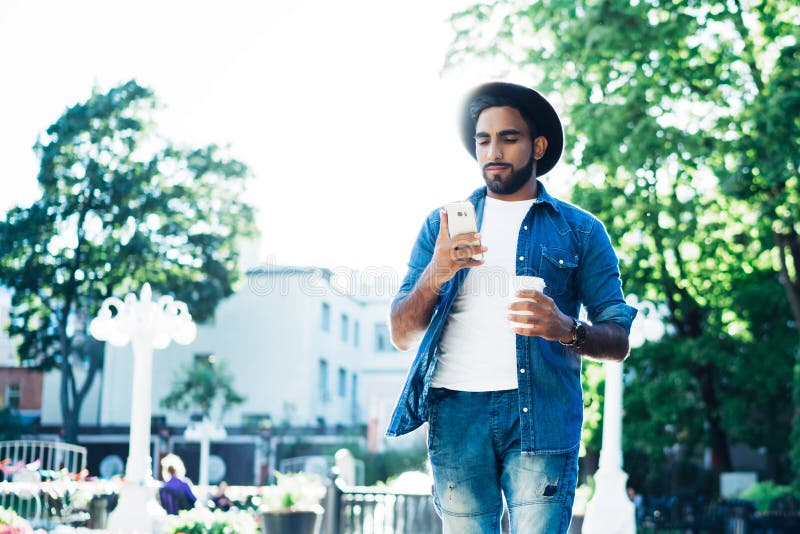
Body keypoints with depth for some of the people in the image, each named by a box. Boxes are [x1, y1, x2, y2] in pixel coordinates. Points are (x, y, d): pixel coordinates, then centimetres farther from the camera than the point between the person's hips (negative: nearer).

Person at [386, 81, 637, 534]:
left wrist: (568, 330, -17)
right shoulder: (442, 224, 14)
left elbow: (619, 341, 5)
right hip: (457, 410, 2)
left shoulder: (580, 231, 10)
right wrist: (434, 274, -12)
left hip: (541, 413, -1)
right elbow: (402, 336, 8)